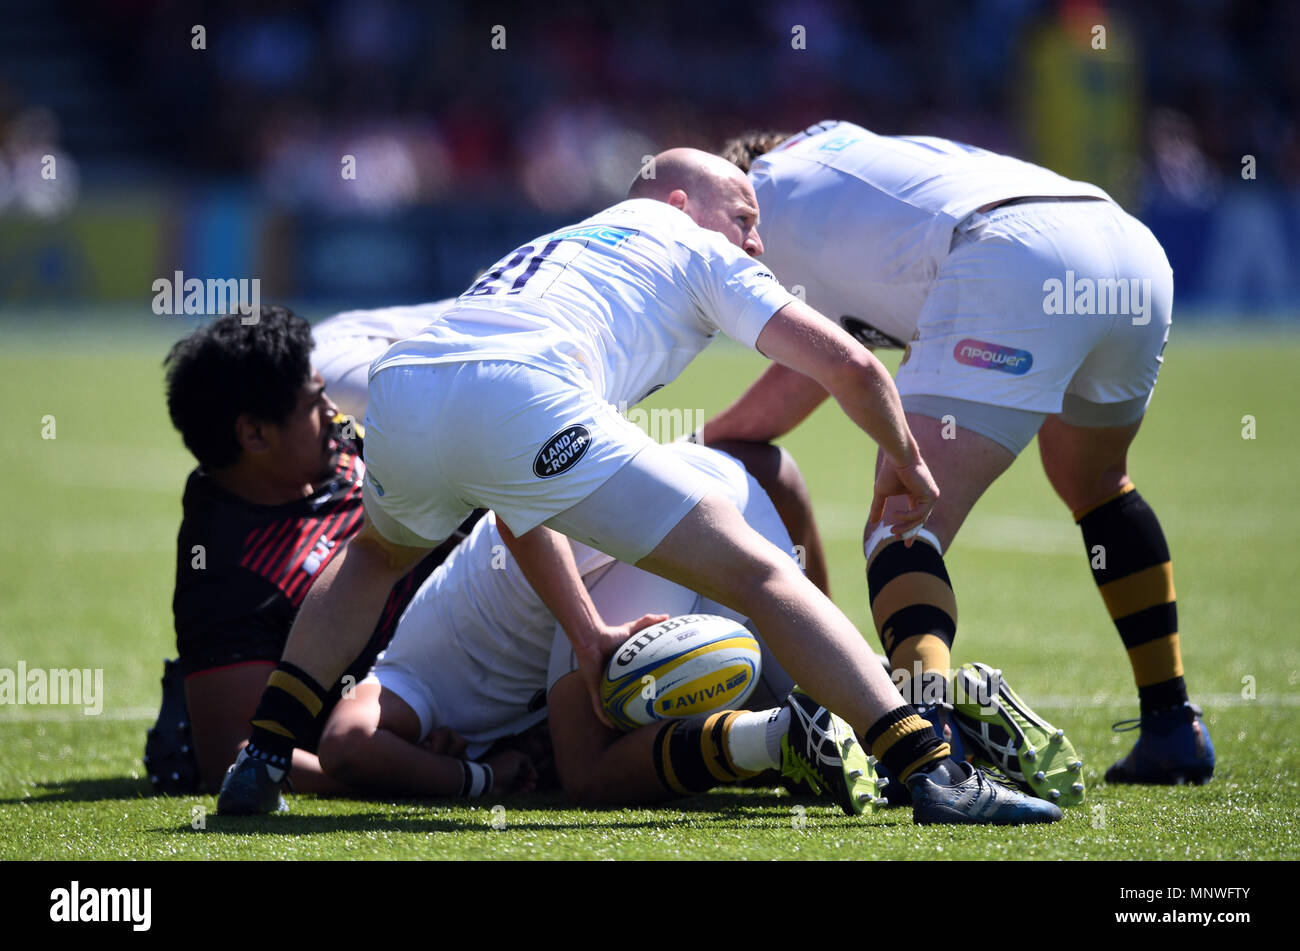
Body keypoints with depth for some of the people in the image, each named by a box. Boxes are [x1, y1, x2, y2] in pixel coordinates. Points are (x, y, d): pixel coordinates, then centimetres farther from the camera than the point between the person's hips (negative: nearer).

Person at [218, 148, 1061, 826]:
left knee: (377, 551, 40)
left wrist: (588, 633, 38)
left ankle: (261, 763, 26)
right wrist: (904, 458, 36)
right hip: (524, 398, -6)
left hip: (399, 390, 6)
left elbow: (515, 506, 39)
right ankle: (934, 773, -10)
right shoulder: (693, 252, 27)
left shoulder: (548, 249, 42)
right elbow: (848, 364, 16)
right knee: (758, 575, 1)